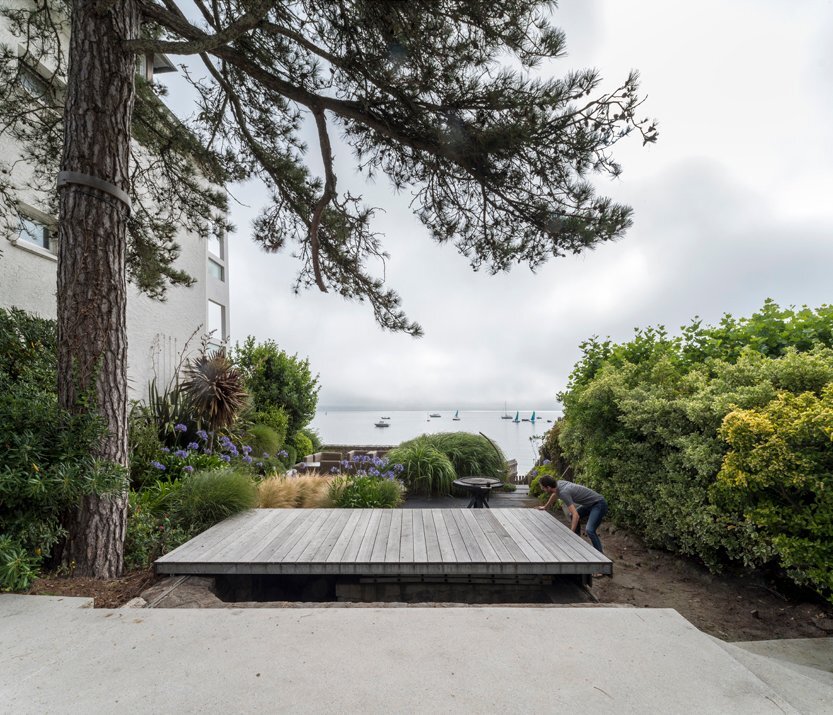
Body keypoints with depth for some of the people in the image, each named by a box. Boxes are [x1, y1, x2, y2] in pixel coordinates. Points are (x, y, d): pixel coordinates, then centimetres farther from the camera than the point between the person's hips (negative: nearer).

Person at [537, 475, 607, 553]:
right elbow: (554, 495, 23)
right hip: (590, 503, 10)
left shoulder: (563, 492, -29)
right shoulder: (559, 483, -2)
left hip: (599, 504, -10)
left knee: (589, 530, -27)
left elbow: (576, 516, -33)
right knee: (572, 516, 23)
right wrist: (545, 507, 38)